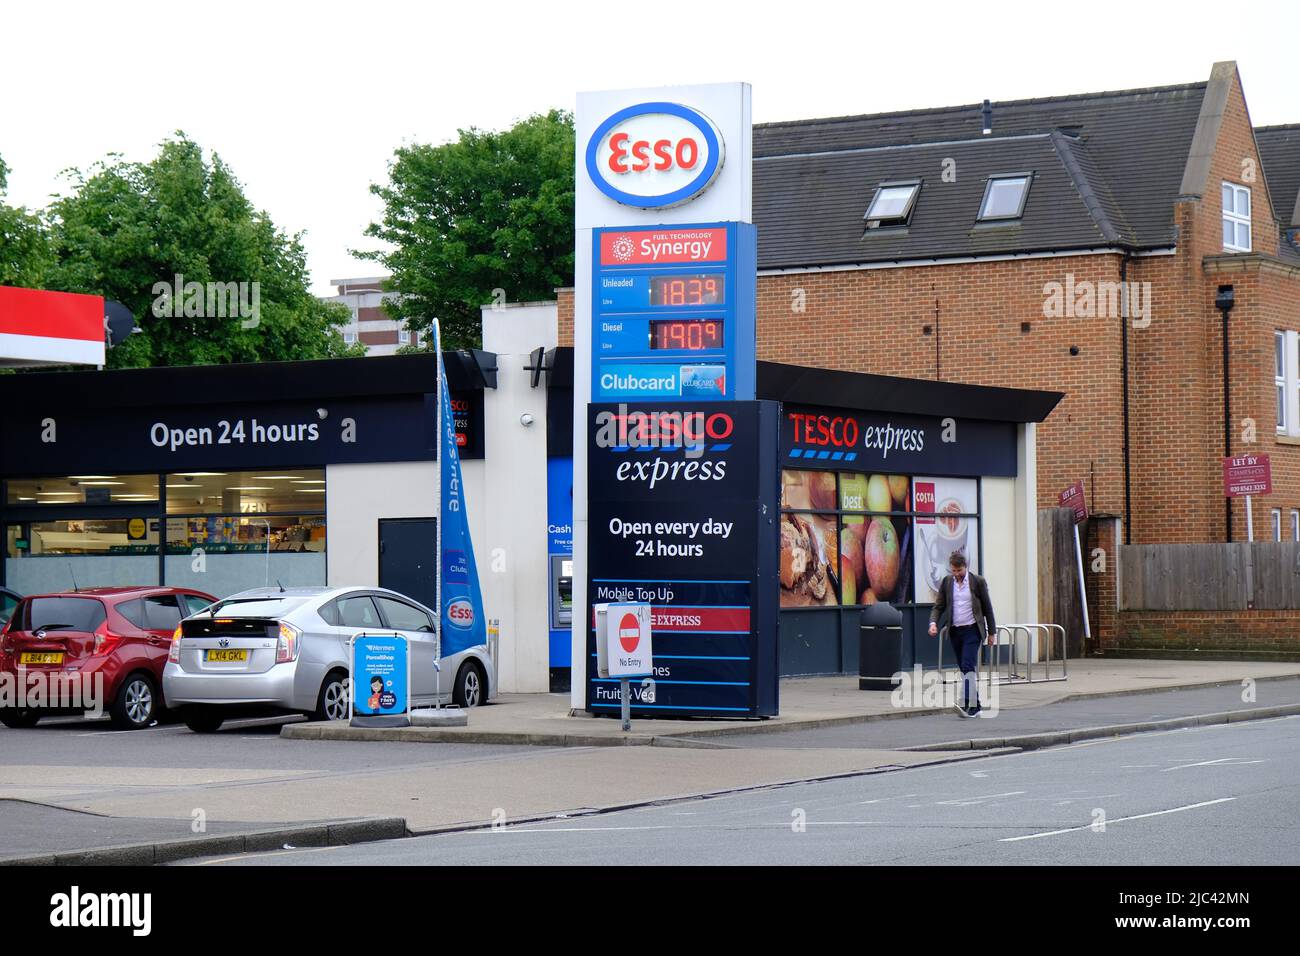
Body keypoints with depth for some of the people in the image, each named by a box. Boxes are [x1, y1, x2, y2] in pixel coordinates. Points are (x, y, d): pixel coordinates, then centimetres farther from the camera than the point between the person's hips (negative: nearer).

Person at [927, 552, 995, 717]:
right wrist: (934, 623, -12)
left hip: (972, 630, -4)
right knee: (965, 669, 8)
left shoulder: (978, 581, -3)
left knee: (968, 666, -18)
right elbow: (939, 606, 7)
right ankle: (975, 706, 14)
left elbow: (987, 608, 2)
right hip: (955, 631, 5)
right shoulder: (947, 582, 6)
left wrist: (991, 632, 4)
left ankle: (967, 703, -26)